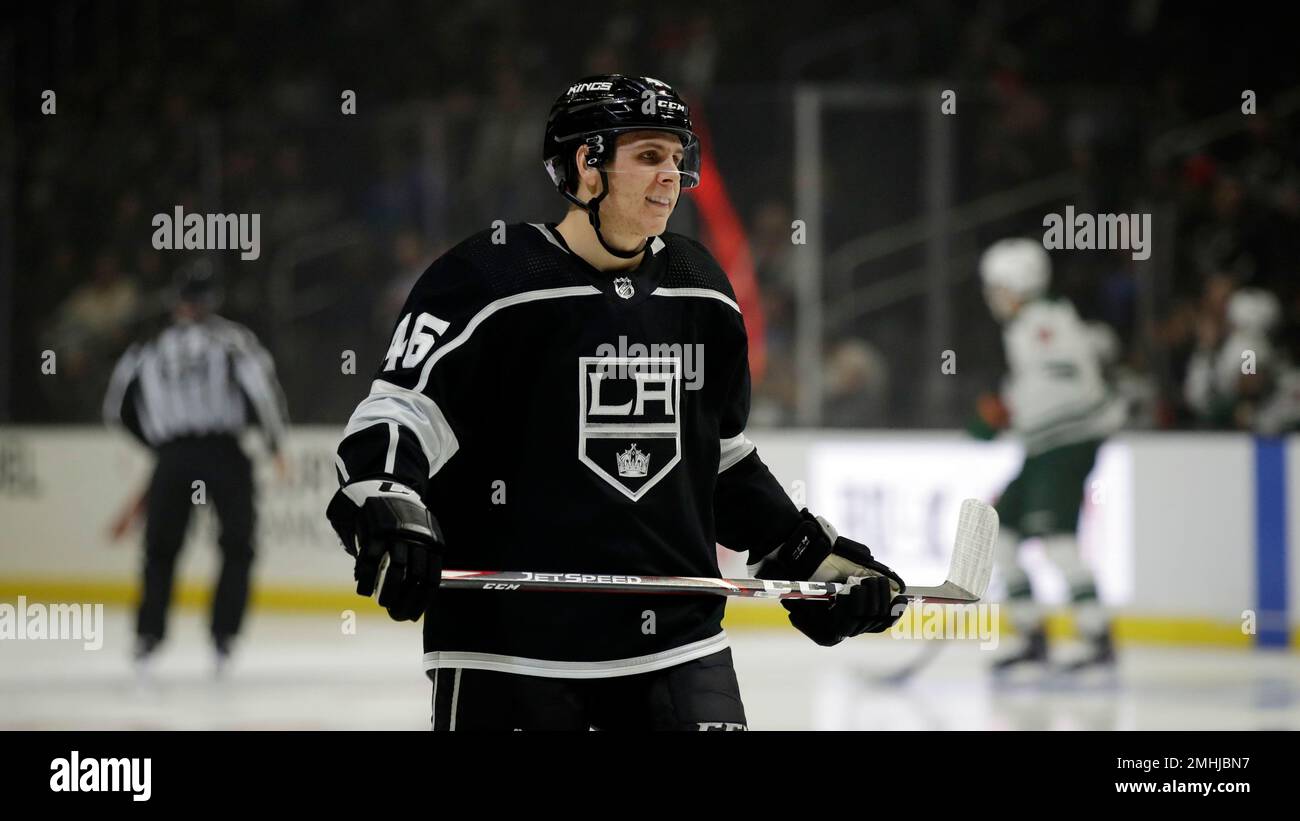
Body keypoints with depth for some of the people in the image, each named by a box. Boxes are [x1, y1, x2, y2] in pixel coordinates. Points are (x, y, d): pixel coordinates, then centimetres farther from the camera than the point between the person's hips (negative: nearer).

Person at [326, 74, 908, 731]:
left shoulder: (701, 290, 13)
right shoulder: (490, 280, -8)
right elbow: (392, 421, -11)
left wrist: (813, 557, 18)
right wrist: (386, 518, -29)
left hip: (680, 650, 5)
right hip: (509, 650, -5)